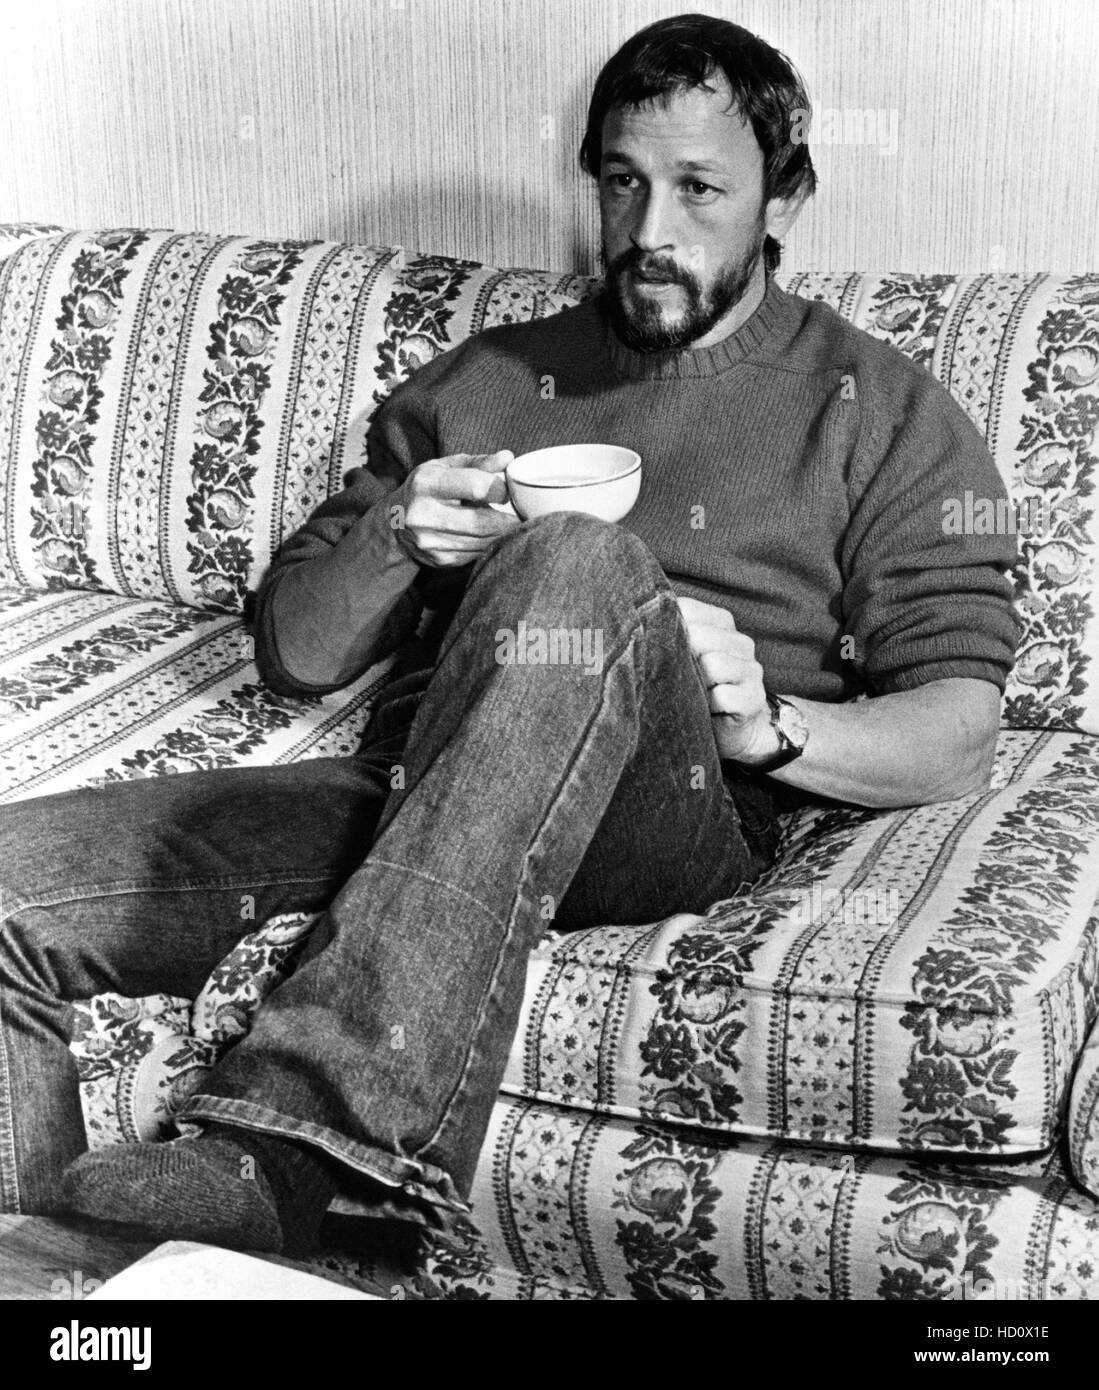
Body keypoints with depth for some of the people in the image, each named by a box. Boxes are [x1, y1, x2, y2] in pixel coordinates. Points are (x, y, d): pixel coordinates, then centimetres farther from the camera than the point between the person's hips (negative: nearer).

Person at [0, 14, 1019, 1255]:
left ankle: (293, 1141, -44)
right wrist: (390, 543, -1)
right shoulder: (478, 383, 25)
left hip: (669, 827, -3)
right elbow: (292, 656, 21)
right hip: (402, 788, 4)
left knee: (580, 563, -37)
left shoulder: (876, 415, 15)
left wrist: (769, 724, -16)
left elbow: (959, 740, 4)